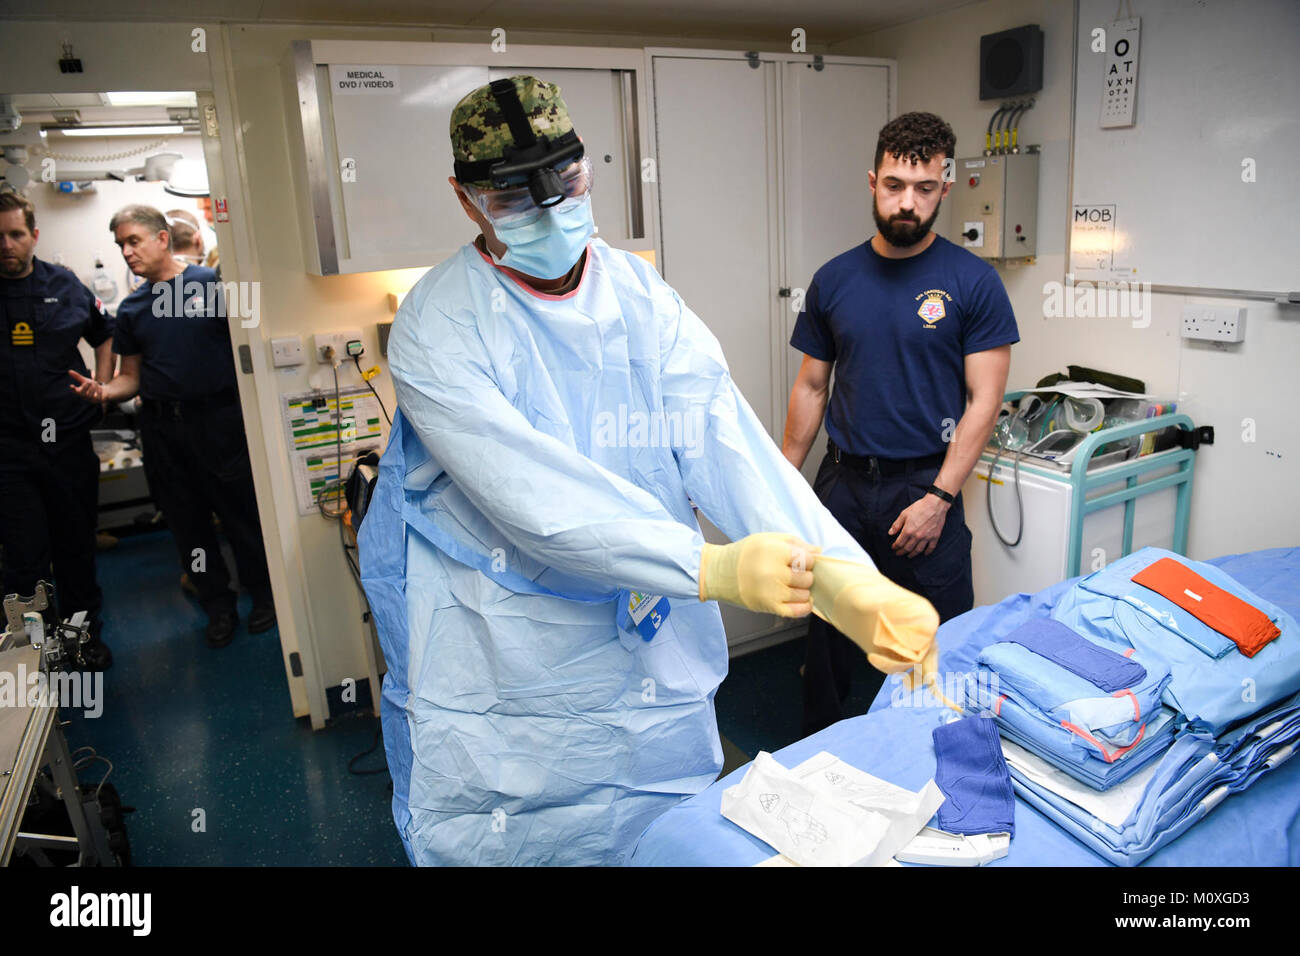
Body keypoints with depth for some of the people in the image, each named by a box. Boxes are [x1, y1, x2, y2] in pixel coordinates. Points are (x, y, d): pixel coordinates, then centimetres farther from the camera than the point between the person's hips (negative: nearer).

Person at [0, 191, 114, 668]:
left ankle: (87, 635, 30)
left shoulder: (65, 285, 4)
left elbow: (104, 333, 20)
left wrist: (100, 387, 8)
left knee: (77, 548, 14)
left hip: (69, 440, 2)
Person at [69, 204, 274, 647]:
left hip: (218, 418, -5)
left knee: (241, 511, 3)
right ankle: (218, 606, 26)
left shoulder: (212, 283, -3)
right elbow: (131, 377, 14)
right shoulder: (131, 308, 11)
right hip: (161, 427, 5)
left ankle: (264, 594, 22)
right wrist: (103, 391, -8)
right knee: (187, 523, 11)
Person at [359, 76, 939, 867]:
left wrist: (850, 580, -27)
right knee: (506, 838, 13)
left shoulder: (645, 298, -2)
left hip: (652, 654, 4)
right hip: (505, 677, -3)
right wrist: (712, 567, -37)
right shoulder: (439, 326, -14)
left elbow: (728, 444, -13)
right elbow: (534, 492, -27)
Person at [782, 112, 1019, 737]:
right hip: (841, 484, 3)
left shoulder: (973, 282, -4)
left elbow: (984, 400, -6)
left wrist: (938, 498, -13)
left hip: (923, 488, -3)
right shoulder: (834, 280, 6)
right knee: (827, 636, 14)